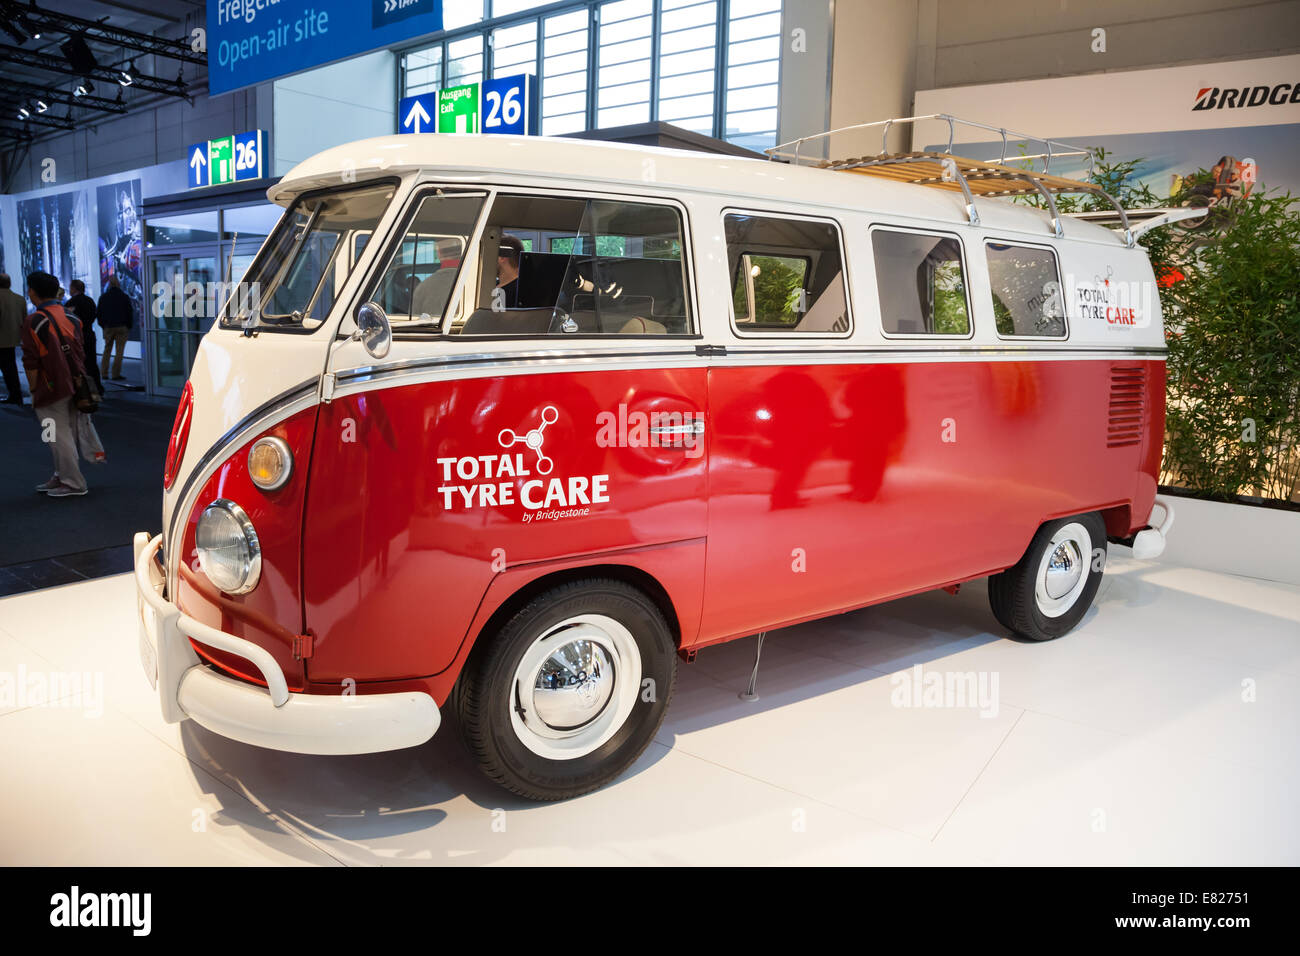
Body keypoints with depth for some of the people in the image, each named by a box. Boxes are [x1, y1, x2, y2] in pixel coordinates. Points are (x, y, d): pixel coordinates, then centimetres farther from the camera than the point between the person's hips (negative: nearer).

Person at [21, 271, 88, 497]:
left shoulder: (33, 322, -12)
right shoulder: (70, 318, 9)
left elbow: (31, 363, -13)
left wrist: (33, 391, -4)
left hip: (51, 389, -7)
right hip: (74, 386, 7)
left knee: (59, 437, -2)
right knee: (67, 434, 14)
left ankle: (73, 483, 1)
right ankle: (61, 476, 24)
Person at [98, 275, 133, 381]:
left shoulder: (103, 297, 6)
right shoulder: (124, 297, -2)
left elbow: (99, 313, 10)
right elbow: (130, 313, 1)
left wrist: (103, 325, 19)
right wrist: (129, 326, 10)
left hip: (108, 327, 3)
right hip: (122, 327, -3)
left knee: (107, 349, 13)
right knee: (119, 351, -2)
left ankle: (104, 373, 11)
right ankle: (116, 374, -5)